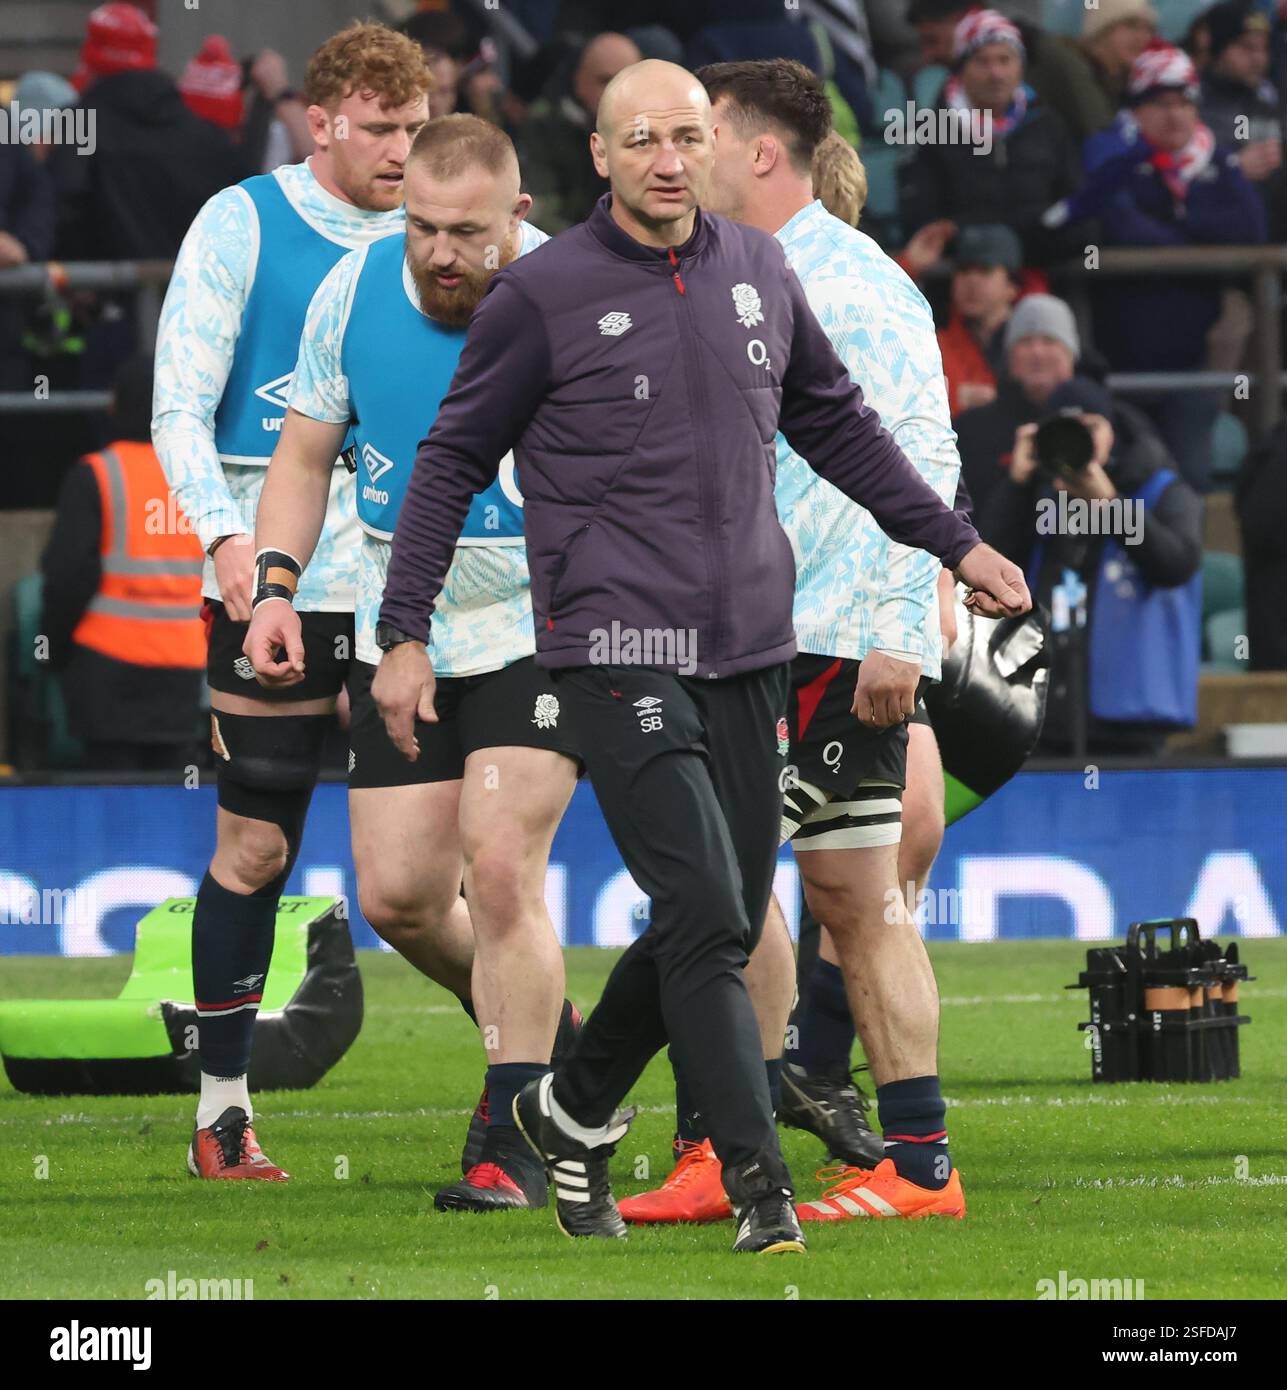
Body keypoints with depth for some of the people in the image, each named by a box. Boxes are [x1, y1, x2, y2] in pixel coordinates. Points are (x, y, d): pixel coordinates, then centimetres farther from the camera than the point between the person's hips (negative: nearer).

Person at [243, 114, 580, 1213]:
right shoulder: (354, 293, -4)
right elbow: (305, 454, 8)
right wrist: (276, 583, -5)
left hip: (541, 626, -4)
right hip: (397, 629, 4)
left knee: (500, 866, -16)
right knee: (397, 891, 2)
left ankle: (517, 1144, -5)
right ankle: (545, 1037, 32)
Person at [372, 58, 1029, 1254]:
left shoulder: (759, 272, 10)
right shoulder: (541, 294, -4)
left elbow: (835, 423, 24)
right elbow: (453, 459, 3)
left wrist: (953, 542, 24)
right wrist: (405, 634, -2)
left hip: (749, 653, 6)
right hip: (616, 652, -6)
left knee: (723, 929, 8)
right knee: (705, 919, -15)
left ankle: (572, 1112, 30)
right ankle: (760, 1189, -12)